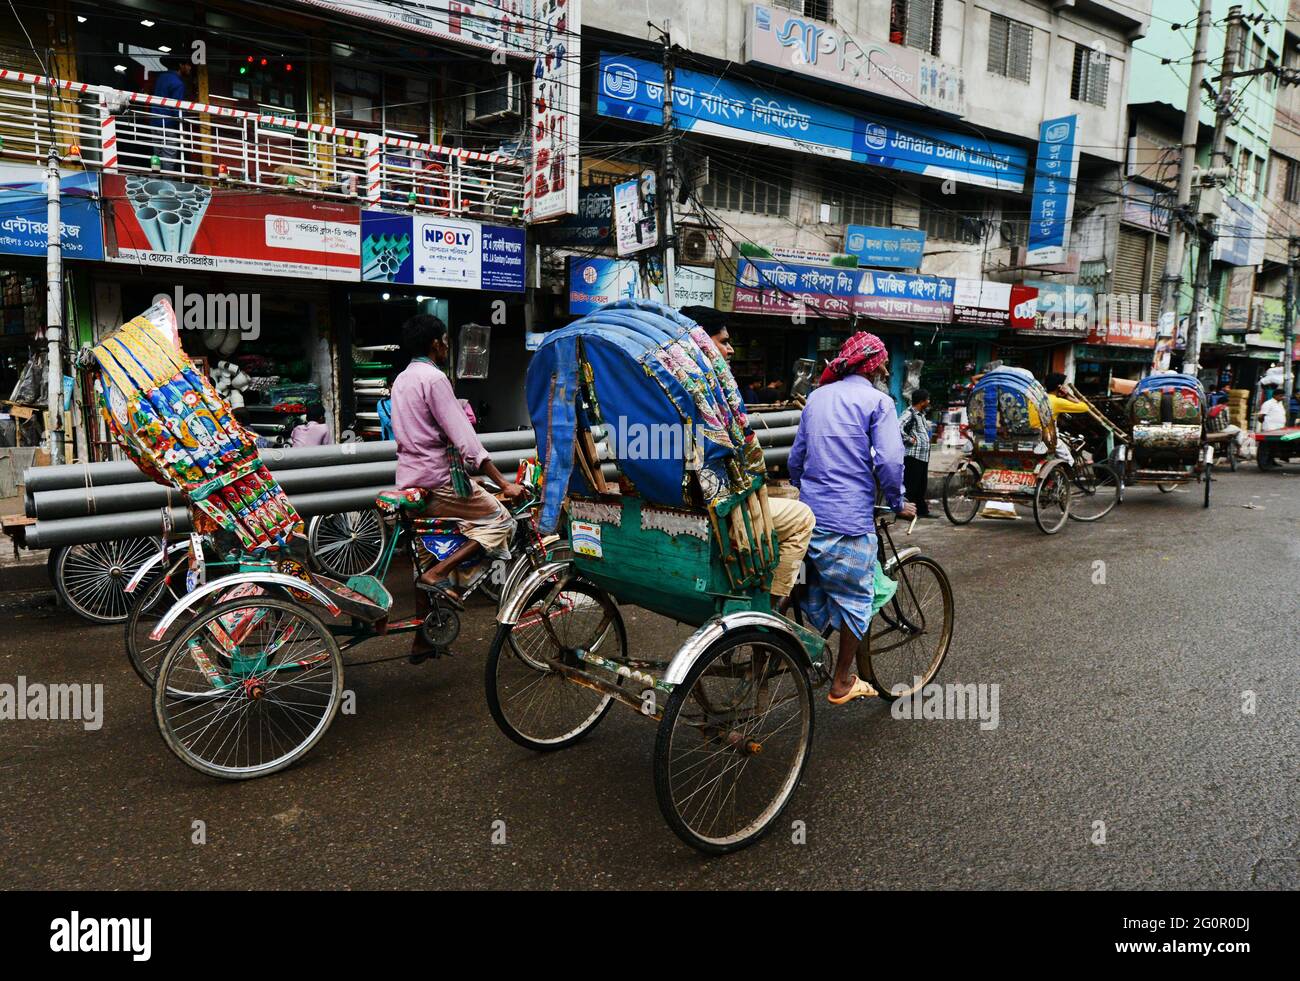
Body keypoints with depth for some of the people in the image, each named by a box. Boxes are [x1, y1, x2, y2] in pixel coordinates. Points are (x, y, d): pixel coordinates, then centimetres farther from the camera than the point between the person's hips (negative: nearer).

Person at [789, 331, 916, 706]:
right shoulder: (877, 401, -5)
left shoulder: (817, 397, 14)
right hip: (849, 519, -6)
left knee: (814, 594, 19)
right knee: (855, 598, 9)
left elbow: (796, 456, 18)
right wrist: (898, 504, 2)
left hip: (809, 515, 6)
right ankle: (842, 683, 19)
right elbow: (889, 462, -14)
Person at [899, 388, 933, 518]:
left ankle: (922, 510, 21)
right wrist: (909, 439, -20)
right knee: (911, 484, -6)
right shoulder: (909, 413, -13)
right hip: (913, 455, -10)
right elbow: (898, 427, -30)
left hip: (923, 455, 10)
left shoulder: (921, 414, 17)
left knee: (922, 485, 14)